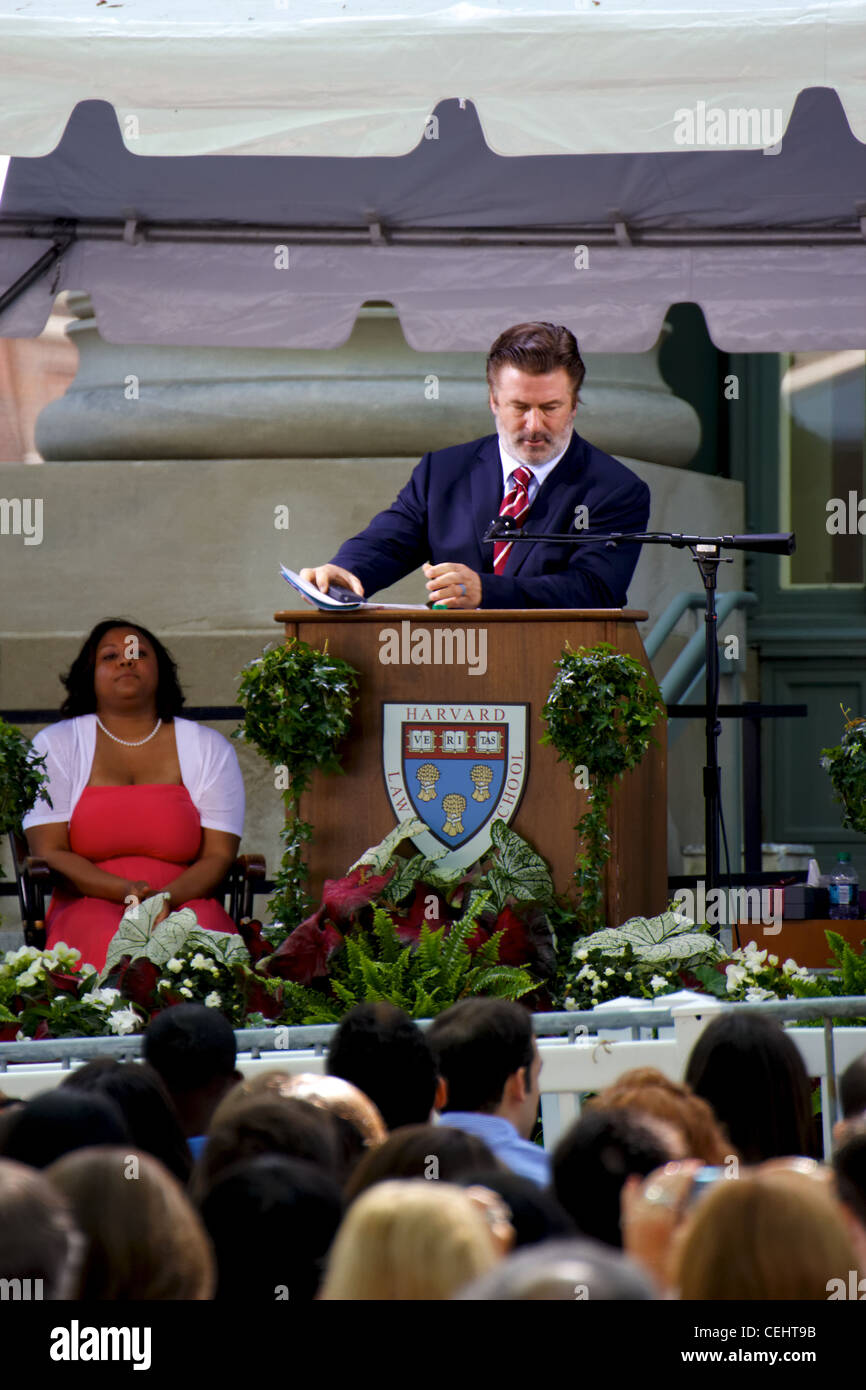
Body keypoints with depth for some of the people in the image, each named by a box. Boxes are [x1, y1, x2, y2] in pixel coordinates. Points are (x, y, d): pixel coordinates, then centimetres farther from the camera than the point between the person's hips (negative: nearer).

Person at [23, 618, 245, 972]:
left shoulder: (209, 748, 12)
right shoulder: (54, 746, 9)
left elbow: (218, 856, 5)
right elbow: (49, 853, 1)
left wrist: (166, 899, -17)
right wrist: (131, 893, -16)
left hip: (185, 901, 1)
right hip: (90, 904, -1)